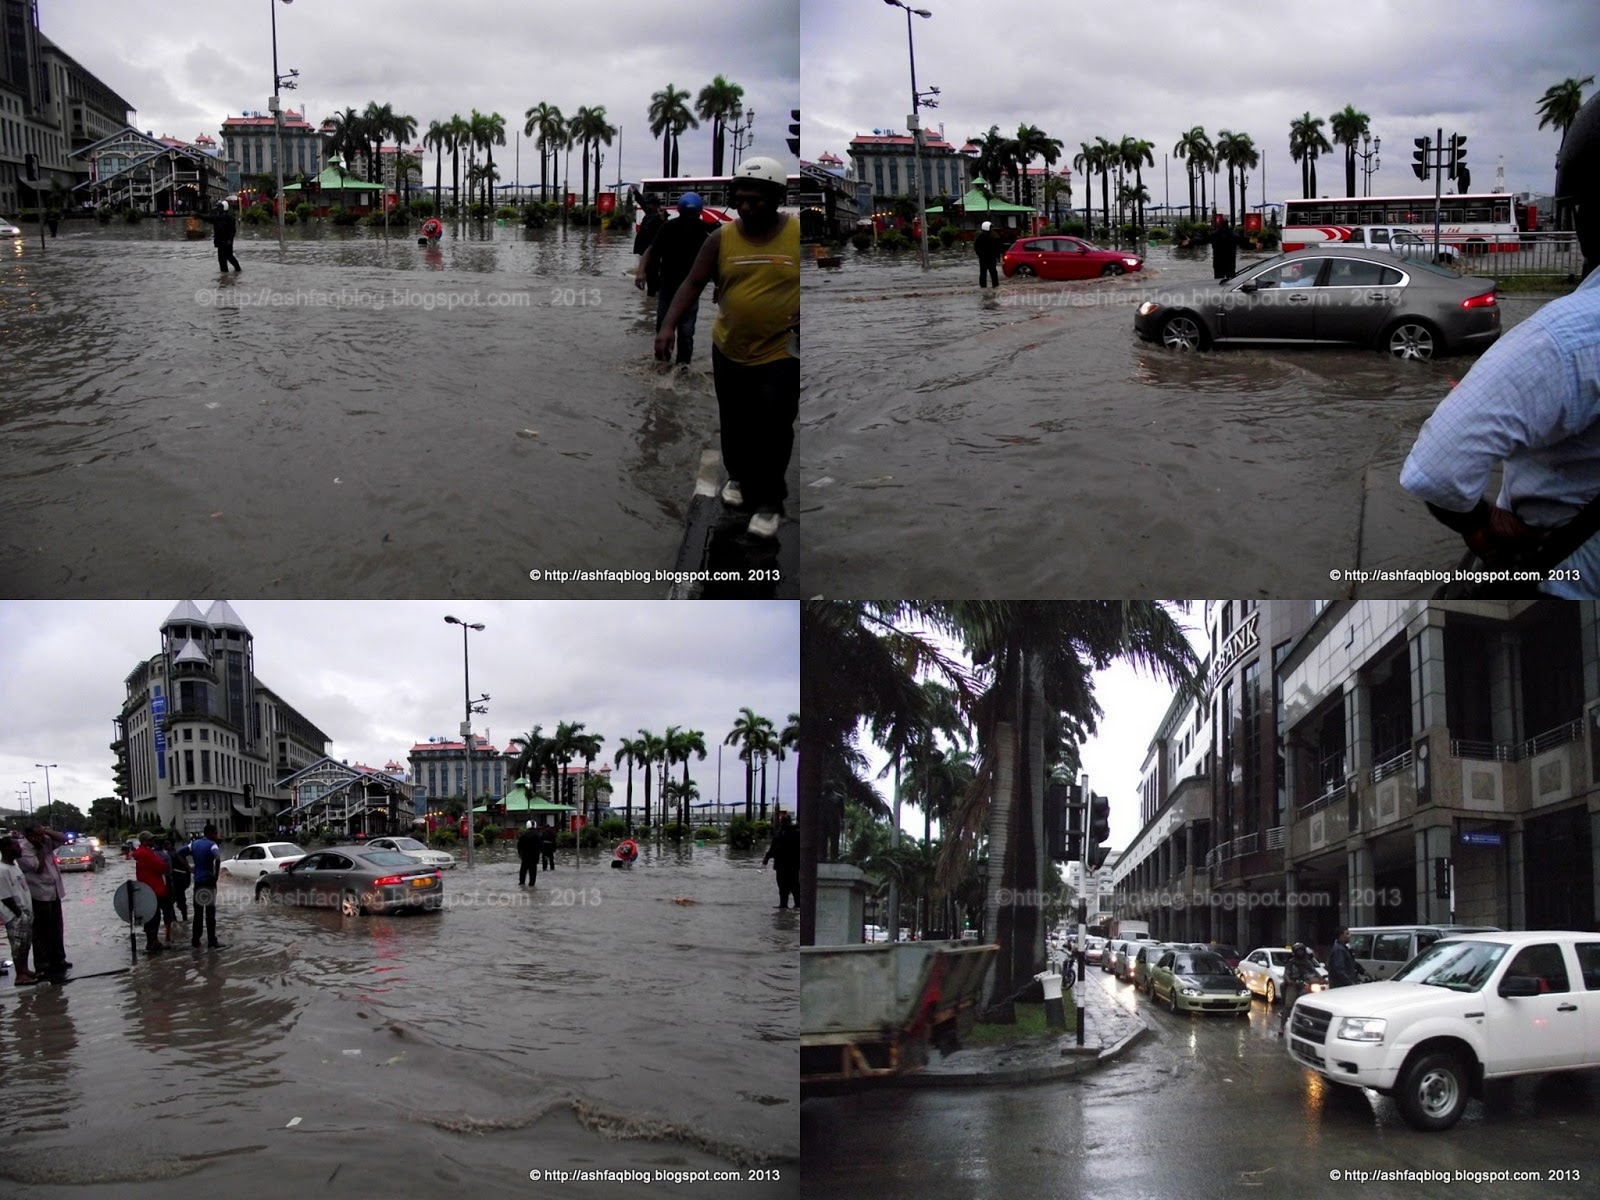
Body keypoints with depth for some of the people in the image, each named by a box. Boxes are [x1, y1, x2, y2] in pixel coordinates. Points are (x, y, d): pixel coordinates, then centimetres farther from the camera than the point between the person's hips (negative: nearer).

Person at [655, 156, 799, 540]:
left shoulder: (798, 235, -10)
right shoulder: (722, 238, -5)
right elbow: (694, 283, -7)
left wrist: (802, 316, -21)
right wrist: (669, 325, -20)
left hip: (781, 353, -3)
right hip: (729, 351, 3)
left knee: (772, 429, -3)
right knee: (735, 424, 18)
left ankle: (769, 502, 11)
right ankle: (739, 477, 42)